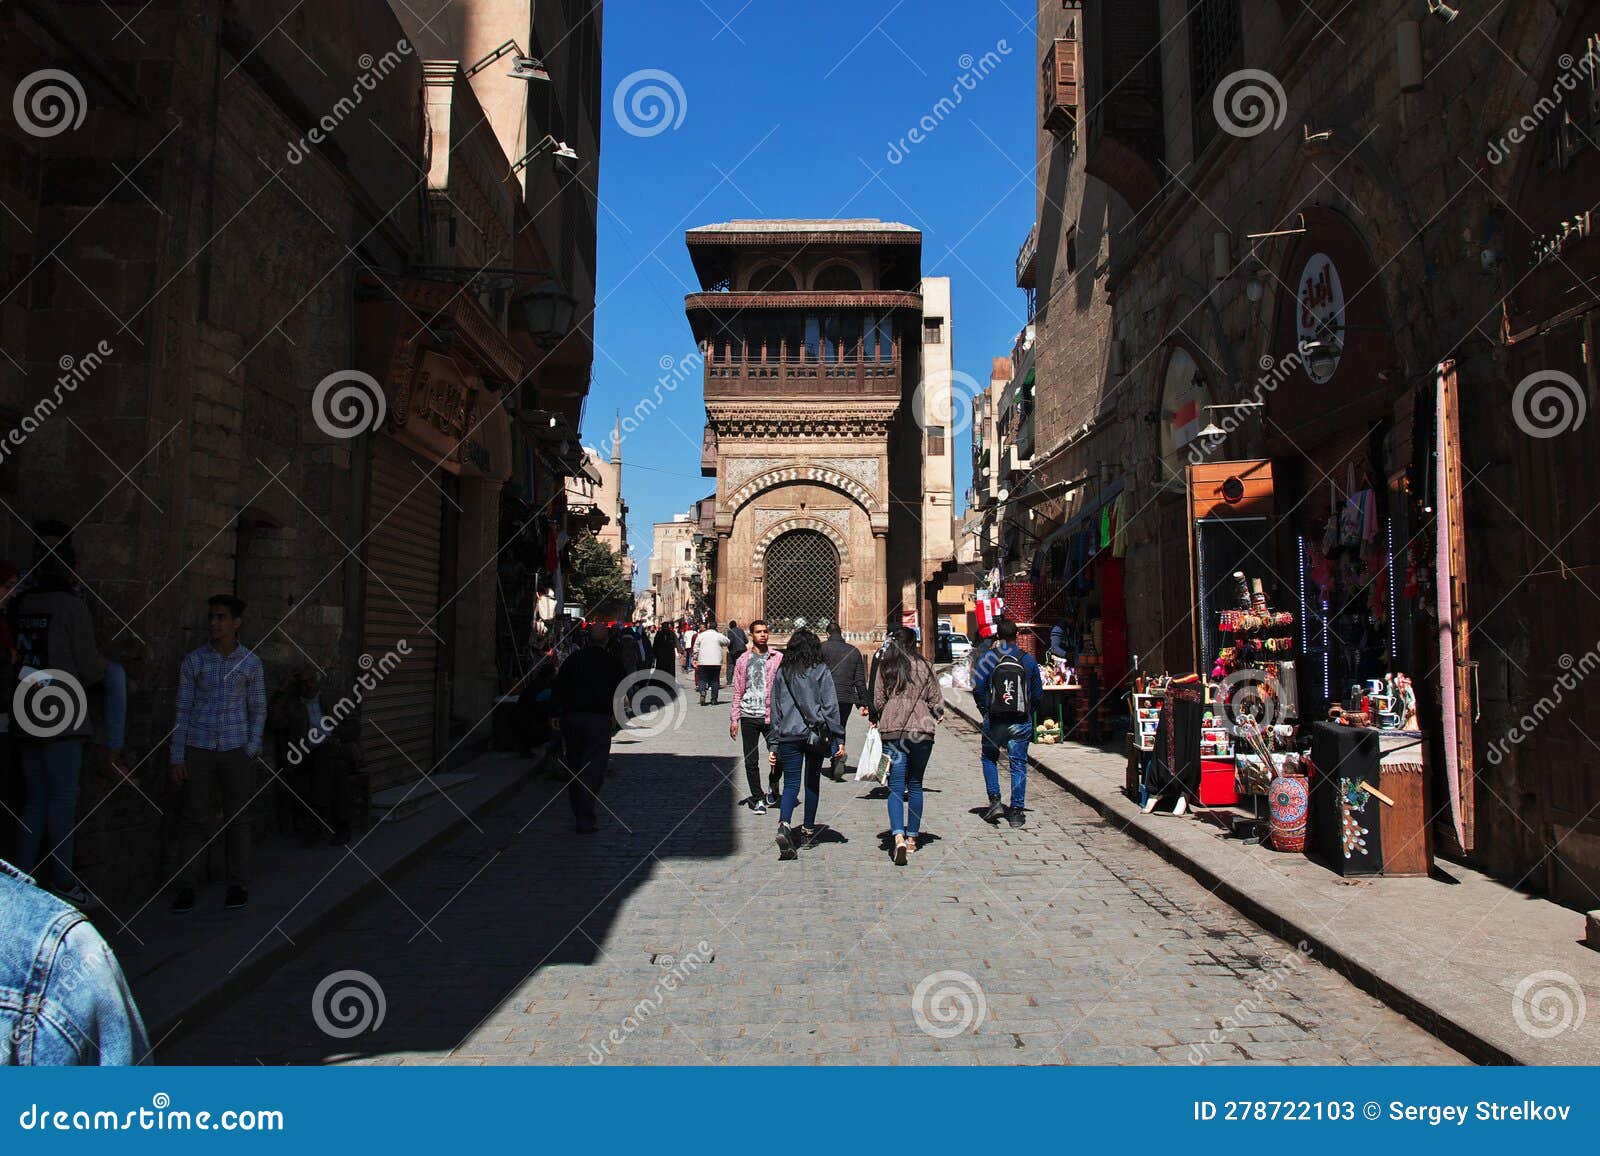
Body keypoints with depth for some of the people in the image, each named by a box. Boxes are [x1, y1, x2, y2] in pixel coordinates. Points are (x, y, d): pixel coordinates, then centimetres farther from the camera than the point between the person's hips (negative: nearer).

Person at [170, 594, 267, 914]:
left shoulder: (250, 662, 1)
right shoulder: (193, 660, 1)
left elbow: (258, 710, 7)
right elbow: (182, 710, 3)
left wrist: (252, 750, -2)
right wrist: (177, 758, 0)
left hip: (236, 749, 0)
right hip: (198, 749, 0)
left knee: (237, 818, 5)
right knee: (196, 819, 2)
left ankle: (238, 885, 13)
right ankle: (188, 887, 11)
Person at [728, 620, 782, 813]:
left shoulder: (778, 658, 5)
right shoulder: (743, 660, 8)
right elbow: (737, 692, 10)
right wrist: (734, 719, 5)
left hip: (772, 716, -1)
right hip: (749, 716, 1)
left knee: (779, 756, -6)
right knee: (751, 761, 4)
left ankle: (772, 786, 24)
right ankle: (758, 798, 17)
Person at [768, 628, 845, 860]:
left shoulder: (781, 674, 7)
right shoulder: (821, 671, -1)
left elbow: (774, 710, 10)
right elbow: (831, 707, -4)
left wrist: (774, 744, 15)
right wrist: (839, 739, -1)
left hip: (788, 736, 1)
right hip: (816, 734, -1)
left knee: (791, 783, 2)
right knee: (813, 782, 14)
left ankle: (783, 826, -22)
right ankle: (808, 830, 23)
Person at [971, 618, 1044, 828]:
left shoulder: (988, 658, -3)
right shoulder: (1028, 660, 1)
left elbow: (978, 688, -5)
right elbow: (1038, 692, 6)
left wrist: (985, 712, 8)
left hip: (994, 721, -1)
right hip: (1021, 722, 1)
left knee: (989, 759, 19)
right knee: (1018, 764, 7)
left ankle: (995, 801, 7)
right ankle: (1017, 811, 7)